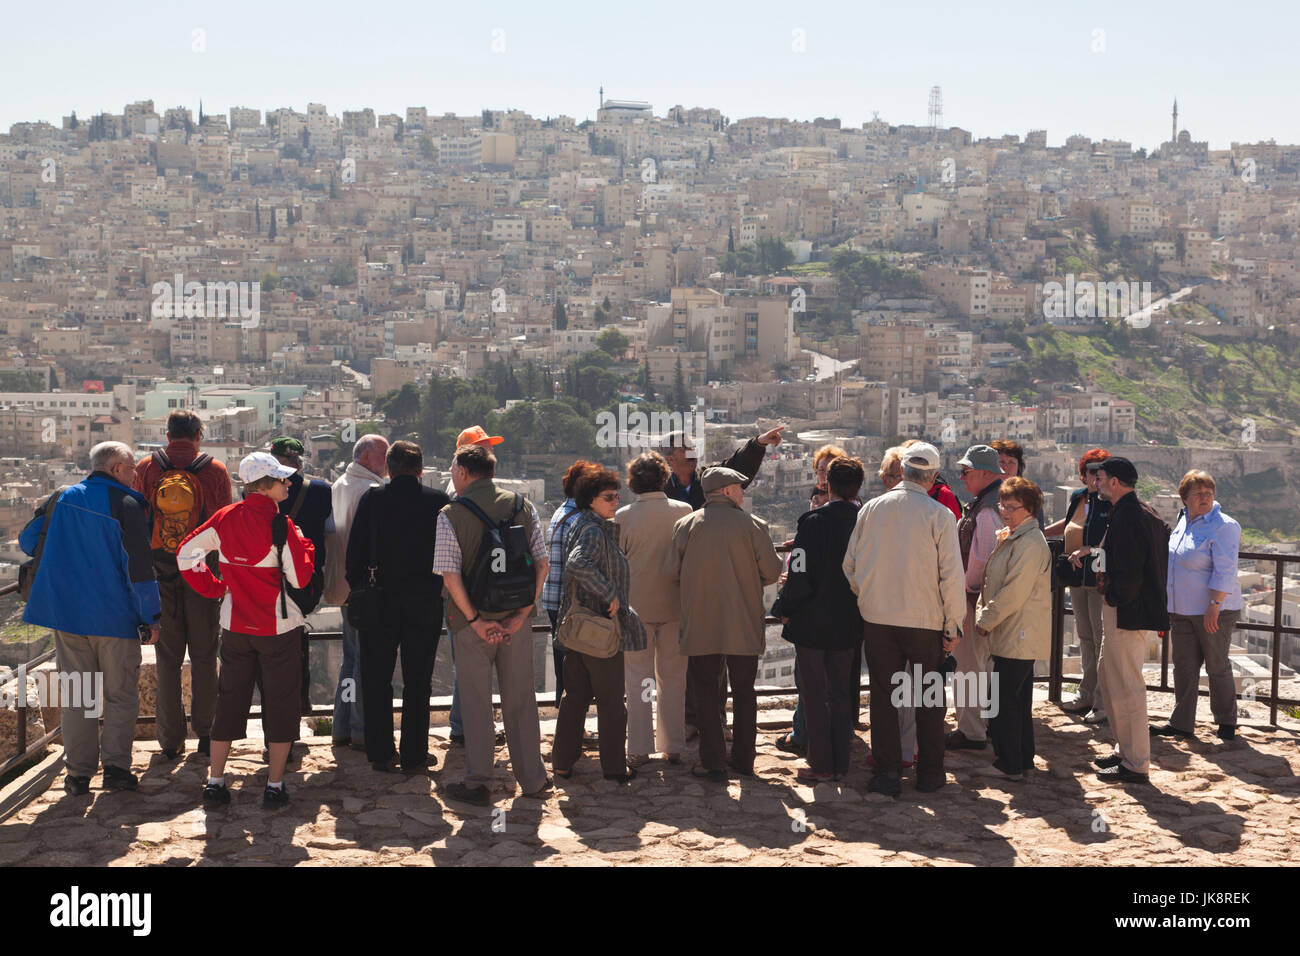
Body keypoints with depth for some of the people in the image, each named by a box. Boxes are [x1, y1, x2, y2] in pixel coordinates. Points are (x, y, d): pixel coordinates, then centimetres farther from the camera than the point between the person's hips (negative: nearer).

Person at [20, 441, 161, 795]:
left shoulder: (62, 499, 6)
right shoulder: (126, 505, -9)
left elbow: (28, 542, 16)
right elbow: (139, 566, -13)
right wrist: (150, 618, -8)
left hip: (66, 612, 4)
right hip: (115, 615, -4)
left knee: (76, 697, 10)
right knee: (120, 694, 8)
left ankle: (78, 772, 10)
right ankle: (115, 766, 2)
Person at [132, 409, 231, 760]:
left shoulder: (146, 467, 0)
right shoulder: (214, 469, -4)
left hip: (161, 574, 1)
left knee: (167, 658, 9)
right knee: (204, 656, 10)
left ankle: (170, 740, 11)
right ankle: (205, 732, 14)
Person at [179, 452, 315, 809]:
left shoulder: (226, 518, -1)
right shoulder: (280, 524, -16)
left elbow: (185, 554, 4)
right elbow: (299, 577, -15)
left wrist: (212, 587, 10)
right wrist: (306, 545, 0)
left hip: (235, 626, 5)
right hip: (278, 626, -5)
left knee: (229, 702, 14)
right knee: (280, 703, 6)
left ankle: (215, 782, 17)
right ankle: (274, 786, 8)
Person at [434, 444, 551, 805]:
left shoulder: (450, 515, -9)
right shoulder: (524, 507, 2)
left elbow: (450, 575, -15)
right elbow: (542, 564, -2)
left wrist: (475, 621, -10)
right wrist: (522, 613, -3)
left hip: (472, 620, -3)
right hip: (516, 618, 3)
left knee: (476, 701, 7)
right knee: (520, 699, 13)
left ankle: (478, 782, 12)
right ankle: (532, 778, 20)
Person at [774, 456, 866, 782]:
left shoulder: (813, 521, -17)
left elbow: (800, 574, -19)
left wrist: (786, 608, -4)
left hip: (812, 621, -4)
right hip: (849, 624, 5)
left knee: (814, 696, 6)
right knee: (841, 694, 15)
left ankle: (821, 765, 10)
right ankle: (840, 763, 20)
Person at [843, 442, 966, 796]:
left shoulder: (871, 509, 0)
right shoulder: (939, 515, -9)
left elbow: (849, 564, 6)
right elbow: (952, 576, -10)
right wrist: (953, 626, -2)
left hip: (877, 617, 2)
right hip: (926, 620, -2)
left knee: (883, 695, 10)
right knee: (928, 699, 11)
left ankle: (887, 771, 11)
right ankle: (929, 773, 19)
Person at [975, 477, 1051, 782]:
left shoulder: (1031, 544, -17)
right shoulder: (1007, 538, 15)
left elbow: (1013, 593, -21)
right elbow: (991, 582, 20)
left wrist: (985, 621, -12)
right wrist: (982, 613, 6)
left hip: (1018, 637, -10)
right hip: (1013, 635, 10)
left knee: (1002, 700, -6)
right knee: (1018, 699, 16)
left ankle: (1009, 765, 2)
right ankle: (1023, 759, 25)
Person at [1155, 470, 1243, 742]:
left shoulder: (1224, 527, -14)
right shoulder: (1183, 521, 10)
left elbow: (1224, 572, -19)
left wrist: (1214, 606, -23)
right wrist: (1168, 605, 21)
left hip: (1215, 611, -7)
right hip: (1182, 610, 7)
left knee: (1217, 666, 5)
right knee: (1184, 666, 9)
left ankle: (1227, 721, 22)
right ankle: (1182, 723, 15)